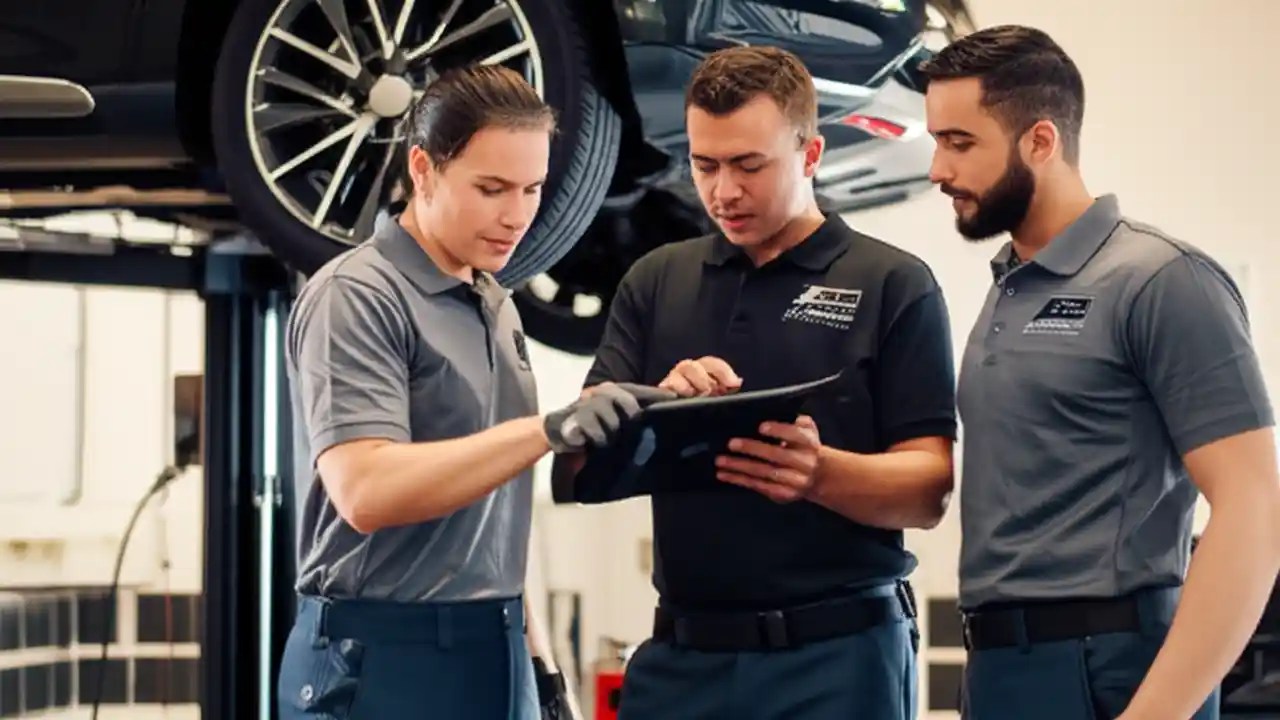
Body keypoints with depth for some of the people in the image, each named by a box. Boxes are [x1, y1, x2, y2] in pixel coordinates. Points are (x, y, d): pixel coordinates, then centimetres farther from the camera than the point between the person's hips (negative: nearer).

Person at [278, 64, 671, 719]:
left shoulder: (494, 304, 14)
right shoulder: (355, 296, -11)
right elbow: (365, 492, -25)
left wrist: (530, 649, 15)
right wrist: (547, 429, -33)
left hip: (493, 656, 8)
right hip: (384, 662, -8)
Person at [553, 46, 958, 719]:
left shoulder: (894, 285, -1)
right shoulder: (655, 282, 11)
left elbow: (929, 491, -6)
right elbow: (579, 460, 4)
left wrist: (820, 472, -25)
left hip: (838, 653, -3)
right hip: (680, 653, 3)